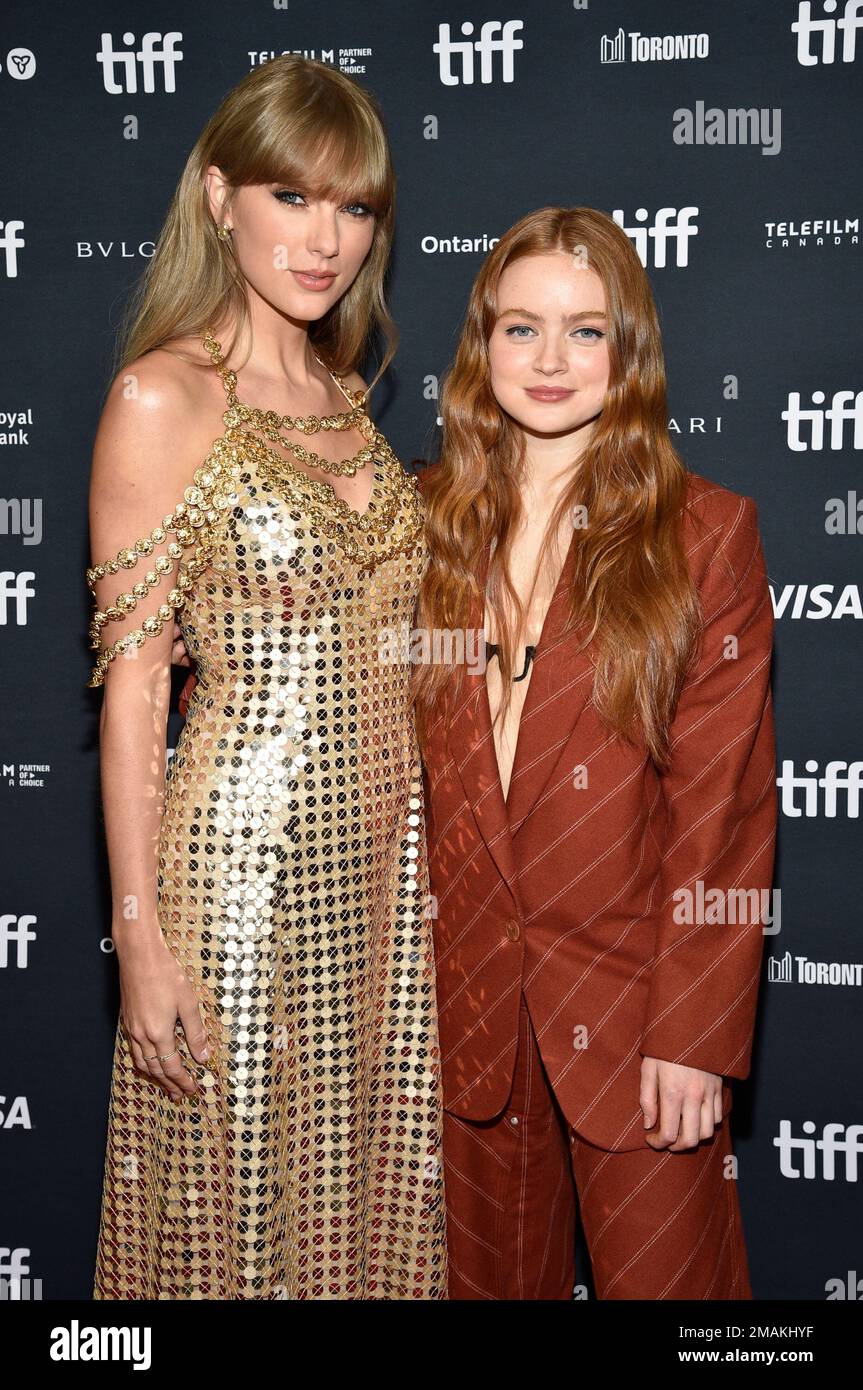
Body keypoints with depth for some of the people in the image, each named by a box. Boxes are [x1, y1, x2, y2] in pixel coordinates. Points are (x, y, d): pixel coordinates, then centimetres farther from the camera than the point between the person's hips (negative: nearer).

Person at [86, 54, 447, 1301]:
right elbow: (132, 680, -13)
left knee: (365, 1187, 17)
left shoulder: (343, 388, 10)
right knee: (237, 1202, 8)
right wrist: (141, 937, -15)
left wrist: (417, 841, 14)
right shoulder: (163, 396, -11)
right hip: (242, 854, -6)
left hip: (382, 851, 7)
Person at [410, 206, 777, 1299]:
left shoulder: (704, 533, -7)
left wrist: (696, 1032, -12)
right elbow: (403, 763, 10)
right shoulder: (434, 521, 4)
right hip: (469, 1000, 3)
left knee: (660, 1275, 10)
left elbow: (726, 802, -9)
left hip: (631, 1001, -3)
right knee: (490, 1275, 17)